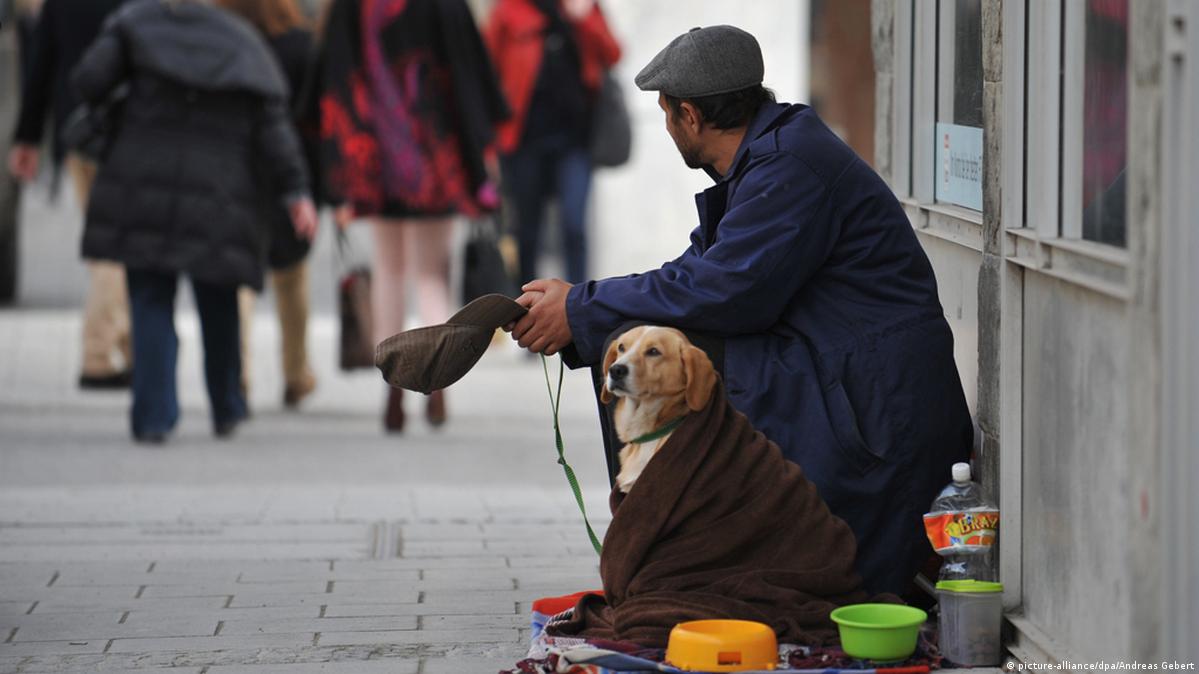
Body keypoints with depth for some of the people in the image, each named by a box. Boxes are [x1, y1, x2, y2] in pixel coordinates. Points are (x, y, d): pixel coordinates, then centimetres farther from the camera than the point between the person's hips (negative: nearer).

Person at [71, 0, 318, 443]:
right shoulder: (243, 42, 8)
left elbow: (88, 81, -7)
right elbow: (273, 125, -2)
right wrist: (296, 191, -4)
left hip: (143, 189, -1)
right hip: (217, 201, 1)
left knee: (151, 306, 3)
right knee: (218, 308, 17)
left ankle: (153, 418, -8)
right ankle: (226, 411, 25)